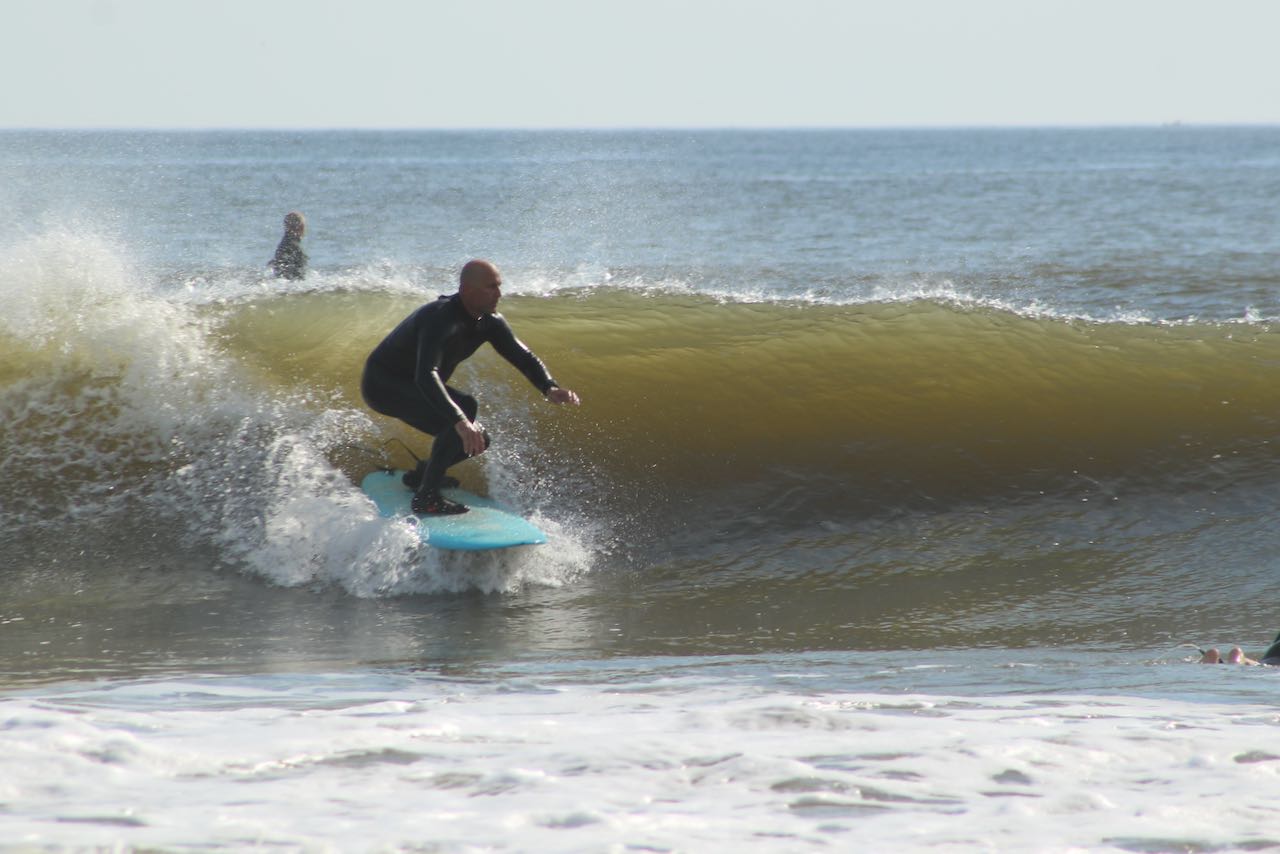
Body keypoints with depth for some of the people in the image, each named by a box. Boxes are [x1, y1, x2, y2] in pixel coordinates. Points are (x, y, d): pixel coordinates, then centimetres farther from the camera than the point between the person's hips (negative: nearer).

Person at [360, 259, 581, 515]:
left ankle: (419, 476, 26)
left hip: (412, 385, 10)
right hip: (382, 383, -9)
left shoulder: (488, 322, -5)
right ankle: (426, 498, -27)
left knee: (476, 440, 4)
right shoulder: (441, 319, -33)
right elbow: (426, 375, -46)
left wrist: (549, 388, -23)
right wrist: (459, 420, -57)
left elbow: (523, 357, -1)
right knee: (465, 407, -30)